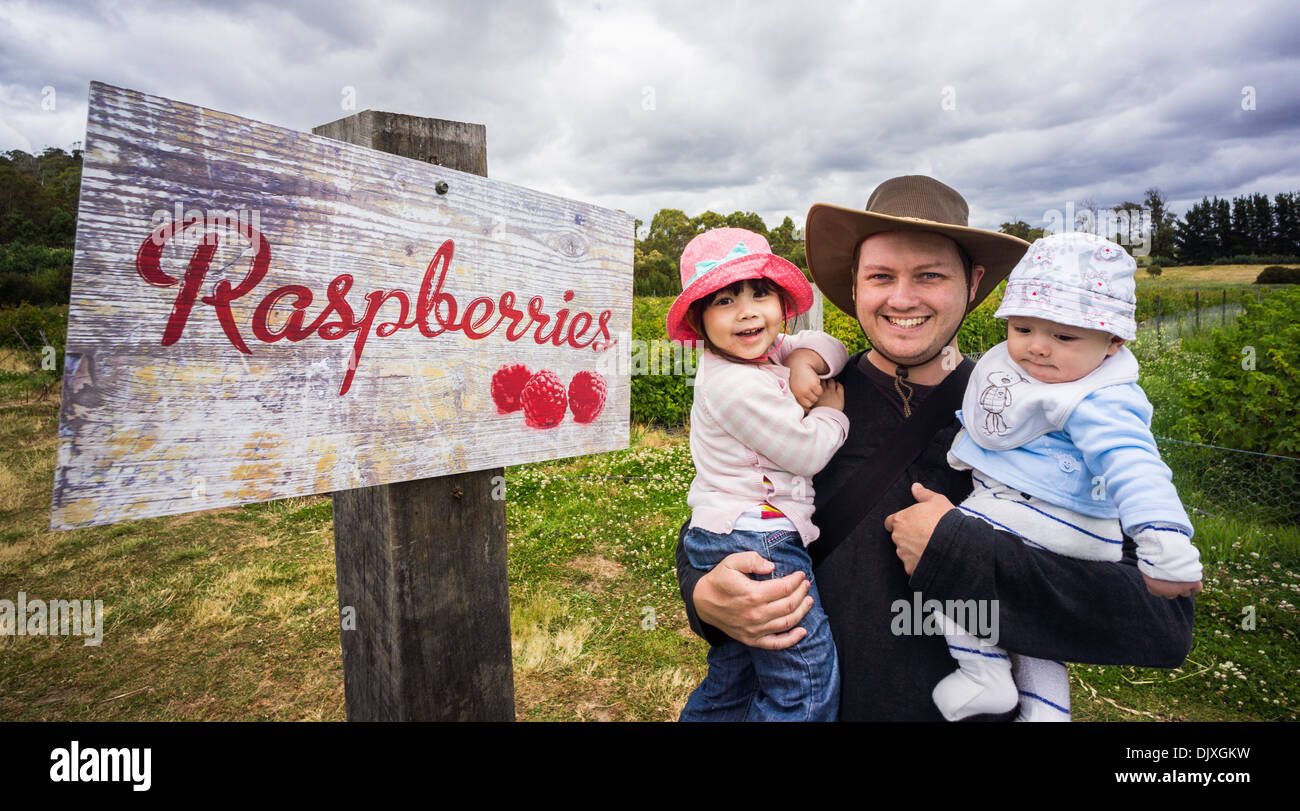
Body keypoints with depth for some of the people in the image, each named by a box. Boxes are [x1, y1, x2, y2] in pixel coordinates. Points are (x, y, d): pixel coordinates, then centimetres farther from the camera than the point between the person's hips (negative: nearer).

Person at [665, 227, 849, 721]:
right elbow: (808, 453, -16)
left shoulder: (764, 353, 8)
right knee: (809, 682, -3)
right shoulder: (736, 386, -21)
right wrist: (832, 412, 2)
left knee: (732, 679, 23)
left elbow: (828, 346, 15)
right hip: (756, 541, -10)